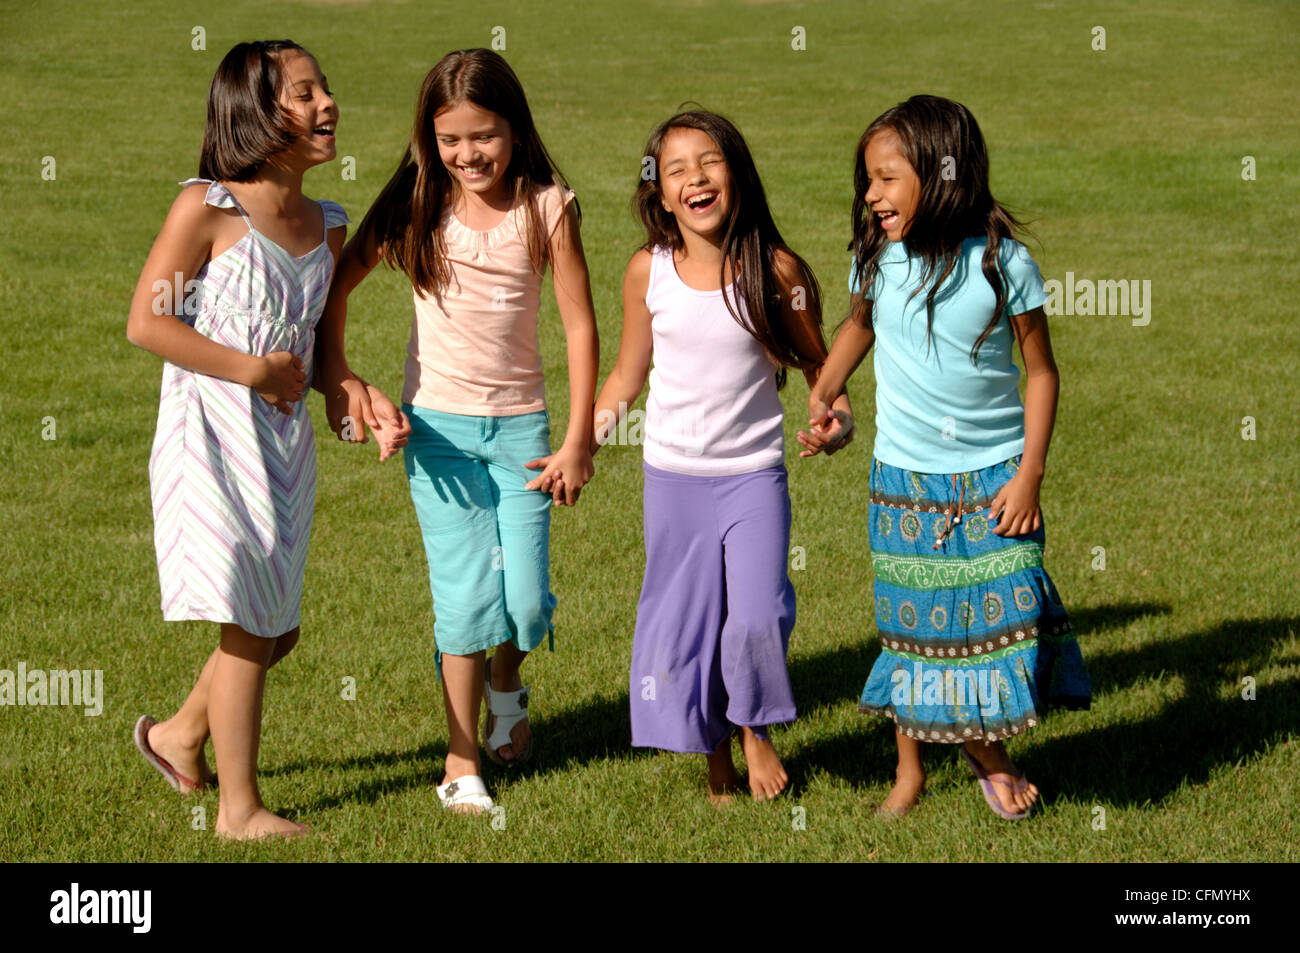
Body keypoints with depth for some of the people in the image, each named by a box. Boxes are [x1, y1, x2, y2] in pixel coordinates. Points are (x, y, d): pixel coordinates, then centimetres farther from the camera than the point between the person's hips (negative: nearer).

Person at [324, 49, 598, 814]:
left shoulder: (547, 207, -5)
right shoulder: (416, 204, -2)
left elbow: (581, 323, -3)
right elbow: (336, 285, 1)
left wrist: (578, 443, -5)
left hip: (521, 424, 0)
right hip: (438, 424, 0)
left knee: (527, 598, -1)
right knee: (466, 594, -6)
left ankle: (507, 689, 34)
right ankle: (461, 765, 7)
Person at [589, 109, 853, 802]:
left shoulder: (777, 270, -9)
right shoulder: (649, 271, -4)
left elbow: (818, 362, 2)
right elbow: (626, 376, 8)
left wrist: (838, 420, -16)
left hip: (753, 473, -2)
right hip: (673, 476, 2)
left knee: (758, 616, -10)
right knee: (683, 618, 7)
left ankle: (756, 729, 19)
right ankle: (714, 753, 26)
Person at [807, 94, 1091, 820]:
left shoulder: (1002, 262, -13)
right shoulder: (877, 261, -4)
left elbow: (1042, 371, -6)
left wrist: (1029, 474, -10)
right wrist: (823, 393, 21)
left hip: (993, 478, -2)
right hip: (904, 483, 2)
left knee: (1004, 614, -1)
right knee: (912, 623, 9)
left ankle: (989, 750, 25)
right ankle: (911, 771, 24)